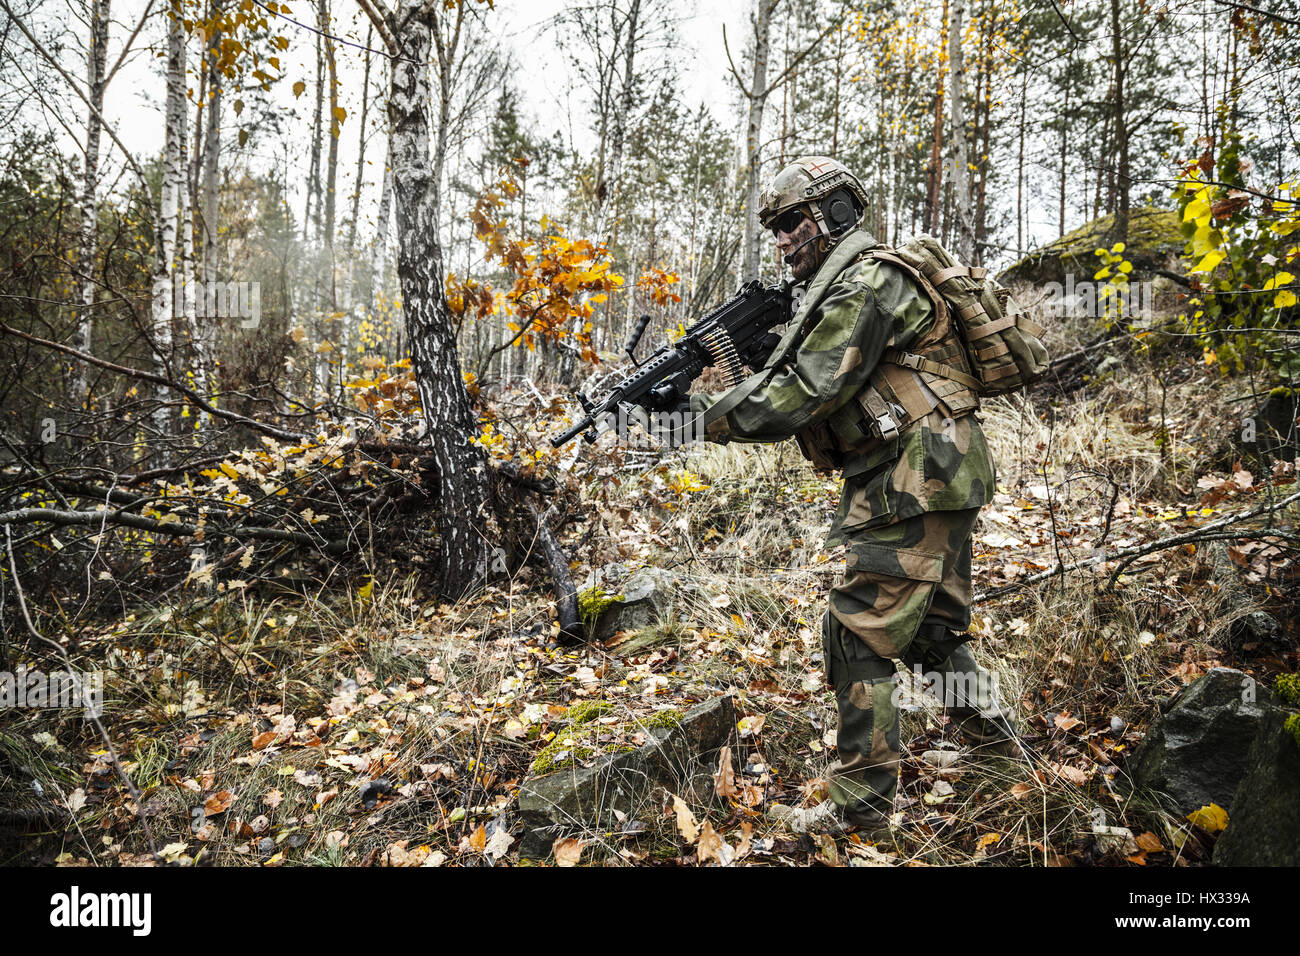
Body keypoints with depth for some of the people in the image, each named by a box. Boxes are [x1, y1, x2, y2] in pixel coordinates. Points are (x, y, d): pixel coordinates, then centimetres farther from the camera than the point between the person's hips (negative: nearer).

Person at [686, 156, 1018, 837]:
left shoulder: (866, 280, -14)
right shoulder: (841, 287, 19)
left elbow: (807, 390, -21)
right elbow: (800, 389, 15)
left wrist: (711, 416, -11)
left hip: (912, 480, -11)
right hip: (942, 475, 11)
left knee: (860, 633, -7)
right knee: (933, 620, 22)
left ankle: (861, 803, 1)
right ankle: (988, 734, 37)